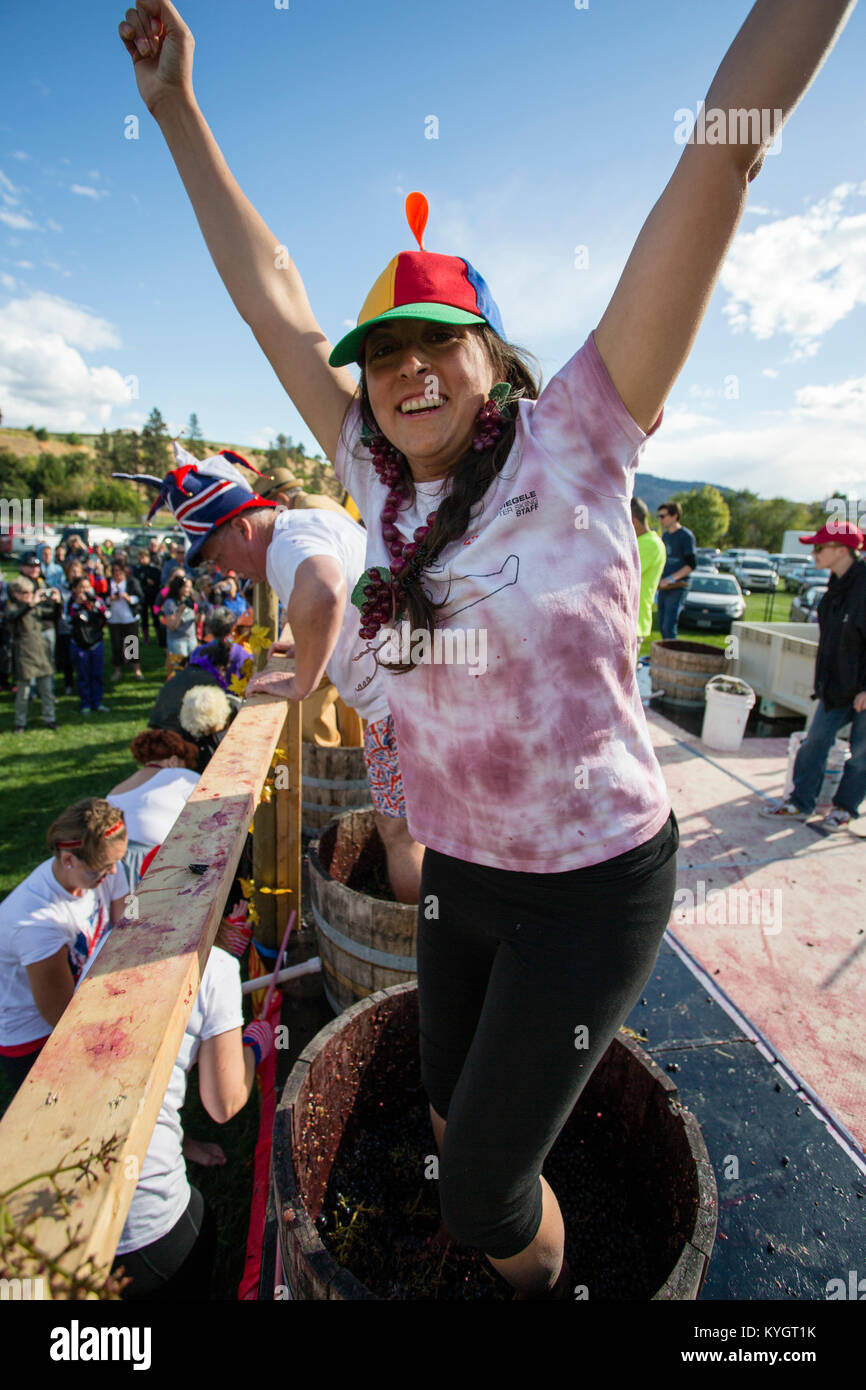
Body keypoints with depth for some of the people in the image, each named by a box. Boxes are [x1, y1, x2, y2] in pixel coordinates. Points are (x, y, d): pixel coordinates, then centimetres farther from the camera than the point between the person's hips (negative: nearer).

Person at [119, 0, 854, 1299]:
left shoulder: (569, 449, -14)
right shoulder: (384, 480, 0)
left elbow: (726, 150, -14)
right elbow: (274, 302, 7)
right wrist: (178, 110, 13)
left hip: (591, 880, -5)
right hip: (457, 869, 6)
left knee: (481, 1190, 10)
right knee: (455, 1119, 28)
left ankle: (551, 1288, 49)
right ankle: (517, 1249, 65)